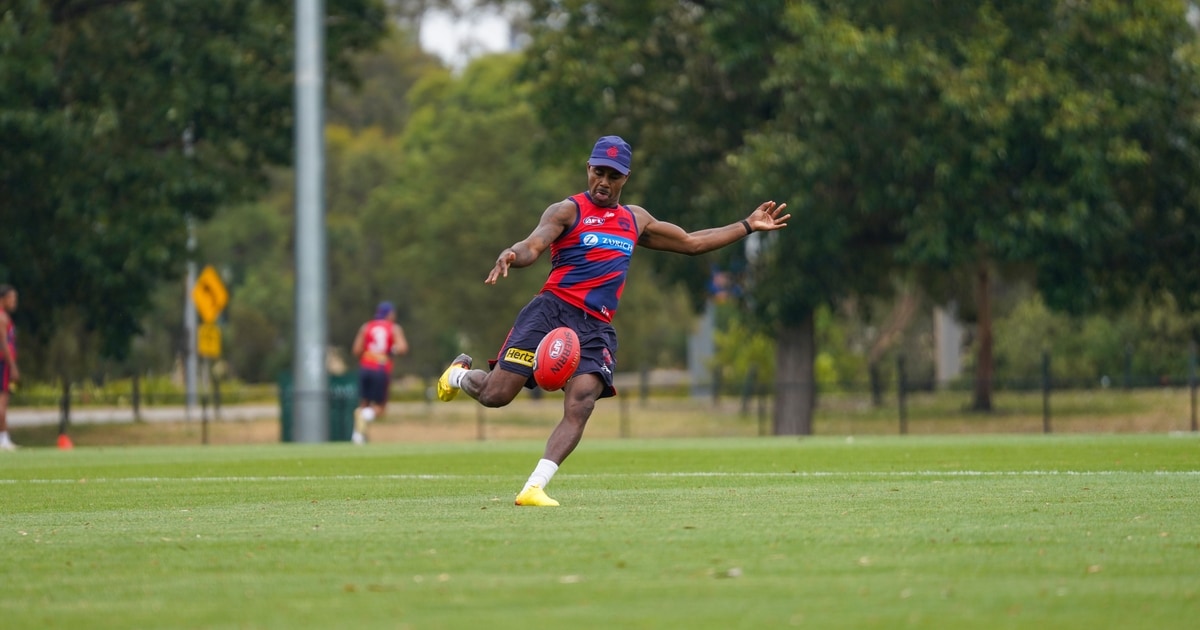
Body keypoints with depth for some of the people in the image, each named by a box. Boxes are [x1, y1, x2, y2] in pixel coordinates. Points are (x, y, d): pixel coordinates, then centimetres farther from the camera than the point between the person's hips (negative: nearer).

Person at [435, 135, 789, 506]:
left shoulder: (635, 220, 22)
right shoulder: (568, 211, 3)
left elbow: (692, 243, 33)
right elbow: (532, 247, -15)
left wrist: (748, 226, 30)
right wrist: (510, 256, -39)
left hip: (596, 328, 4)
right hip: (553, 310, -4)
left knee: (580, 406, -20)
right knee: (496, 394, -9)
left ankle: (534, 488, -22)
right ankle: (460, 374, 28)